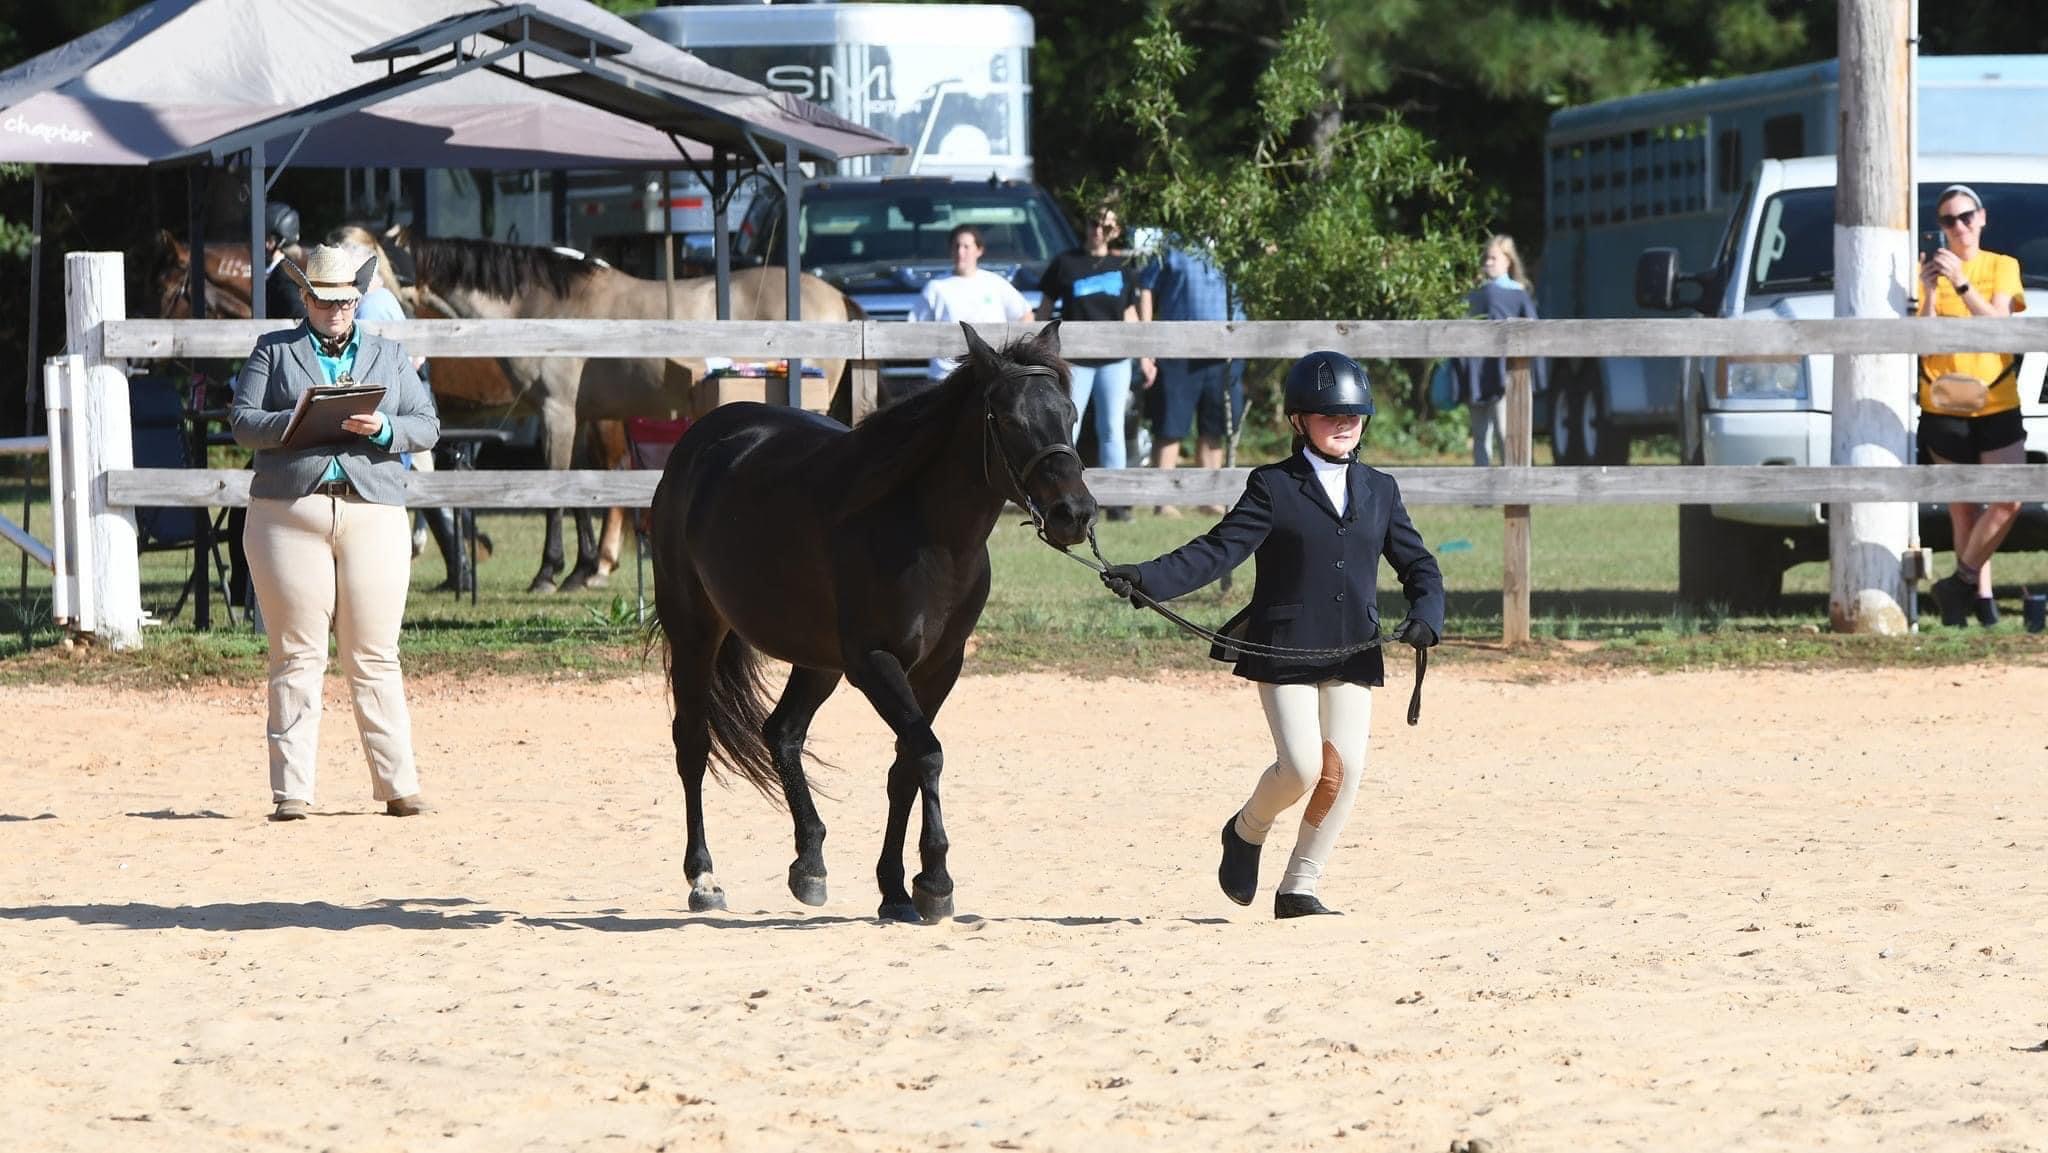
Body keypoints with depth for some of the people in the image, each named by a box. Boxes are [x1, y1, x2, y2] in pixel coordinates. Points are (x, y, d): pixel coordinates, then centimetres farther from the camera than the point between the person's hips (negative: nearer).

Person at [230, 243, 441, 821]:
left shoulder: (389, 356, 18)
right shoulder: (274, 351, 14)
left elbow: (427, 425, 11)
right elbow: (242, 421, 5)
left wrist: (382, 428, -9)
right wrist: (294, 422, -14)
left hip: (373, 513, 1)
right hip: (288, 511, -1)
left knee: (374, 658, -1)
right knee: (296, 656, -2)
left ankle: (399, 785, 1)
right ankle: (291, 789, 0)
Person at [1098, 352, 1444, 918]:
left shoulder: (1379, 491, 12)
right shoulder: (1273, 487, 0)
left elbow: (1418, 565, 13)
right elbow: (1218, 550, -9)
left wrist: (1426, 614, -9)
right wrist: (1146, 579, -23)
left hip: (1353, 655, 4)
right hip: (1285, 652, -4)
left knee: (1345, 769, -4)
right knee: (1302, 766, -13)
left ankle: (1299, 887, 10)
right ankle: (1246, 833, 20)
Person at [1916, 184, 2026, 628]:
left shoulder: (2003, 267, 6)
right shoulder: (1929, 271, 4)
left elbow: (1996, 321, -11)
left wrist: (1961, 284, -23)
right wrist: (1930, 292, -18)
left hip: (1997, 404, 0)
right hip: (1944, 408, 0)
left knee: (2007, 501, -14)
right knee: (1964, 511, 0)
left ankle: (1961, 582, -2)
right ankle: (1981, 596, 7)